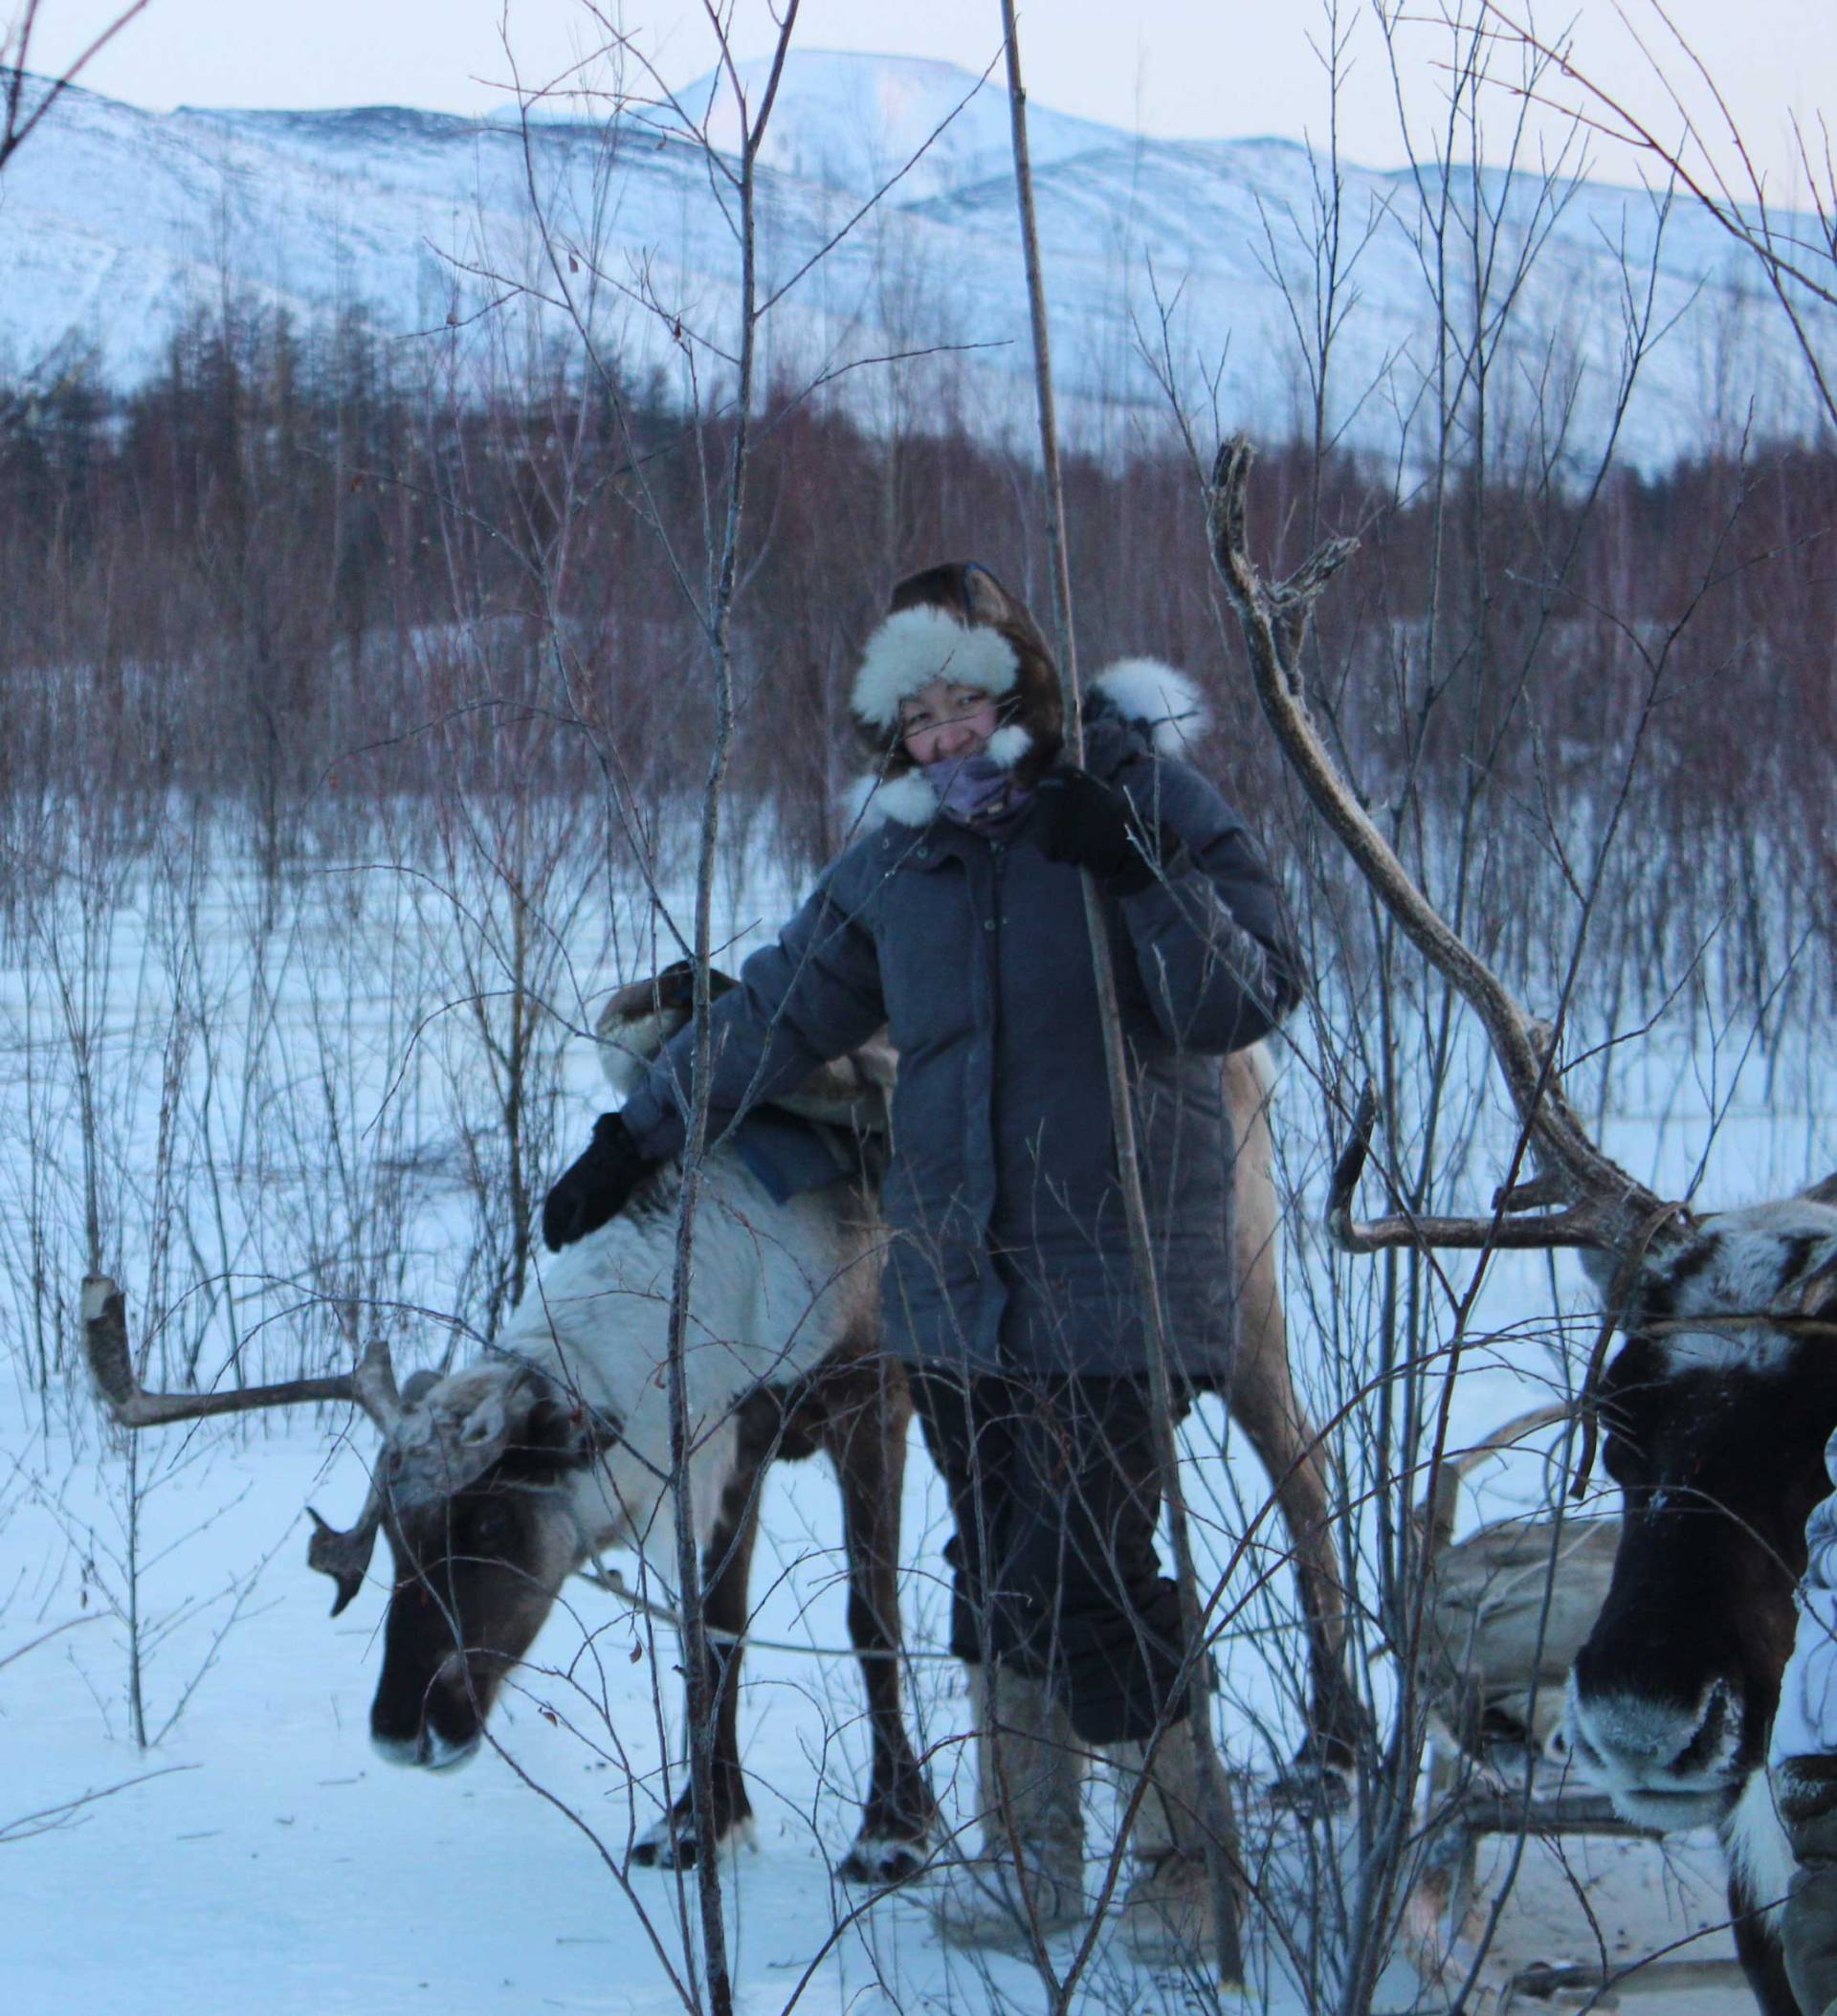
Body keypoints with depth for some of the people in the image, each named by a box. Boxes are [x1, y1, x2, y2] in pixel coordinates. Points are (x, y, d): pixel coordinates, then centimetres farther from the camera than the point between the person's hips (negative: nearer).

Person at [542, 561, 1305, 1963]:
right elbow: (777, 1011, 21)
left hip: (1114, 1284, -5)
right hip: (954, 1284, 5)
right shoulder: (896, 861, 10)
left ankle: (1194, 1852, 6)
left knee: (1081, 1591, -12)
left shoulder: (1150, 804, -4)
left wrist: (1137, 873, -24)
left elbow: (1252, 997, -11)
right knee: (997, 1584, 10)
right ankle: (1030, 1859, 24)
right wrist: (638, 1139, 22)